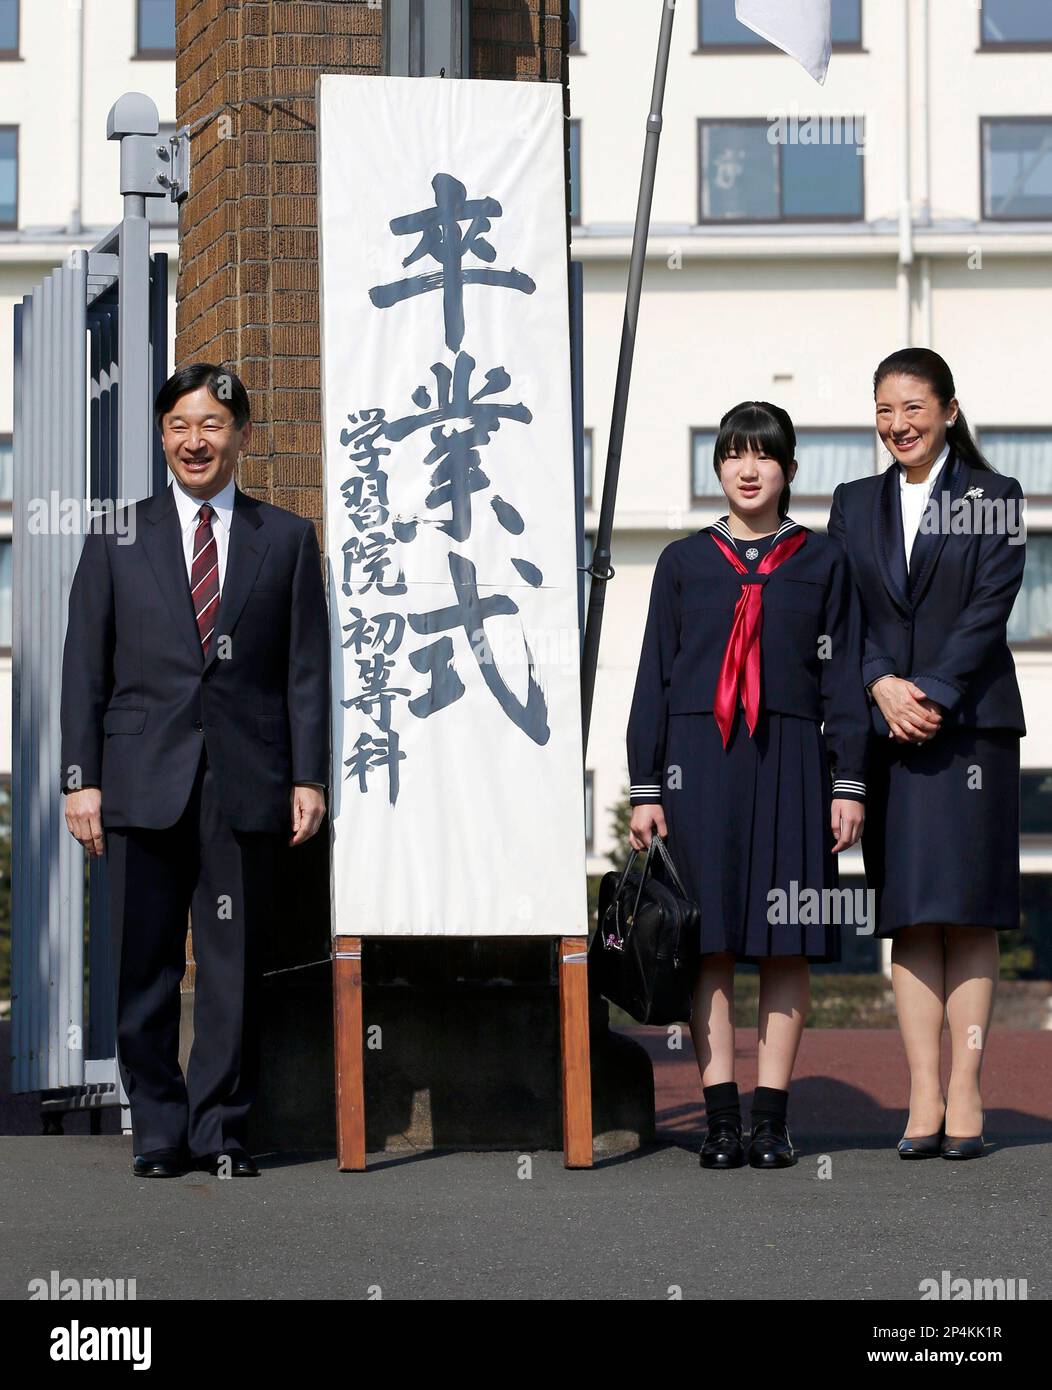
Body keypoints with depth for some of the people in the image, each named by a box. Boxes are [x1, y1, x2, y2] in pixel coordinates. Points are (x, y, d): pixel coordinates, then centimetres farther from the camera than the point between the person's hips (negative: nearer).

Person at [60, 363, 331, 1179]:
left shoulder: (288, 539, 11)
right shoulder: (117, 538, 11)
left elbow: (307, 668, 7)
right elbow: (85, 666, 8)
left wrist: (308, 776, -1)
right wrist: (80, 778, 0)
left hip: (245, 783, 0)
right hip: (143, 783, 0)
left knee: (235, 965, 1)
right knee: (145, 968, 1)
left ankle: (221, 1129, 8)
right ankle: (160, 1132, 9)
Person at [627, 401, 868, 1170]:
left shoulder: (822, 561, 9)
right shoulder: (684, 561, 9)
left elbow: (843, 677, 7)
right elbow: (655, 679, 8)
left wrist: (848, 783, -1)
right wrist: (645, 788, 2)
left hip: (788, 764, 0)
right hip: (700, 762, 0)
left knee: (786, 944, 0)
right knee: (708, 940, -3)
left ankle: (773, 1118, 6)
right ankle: (721, 1119, 0)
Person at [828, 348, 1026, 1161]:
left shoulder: (993, 500, 4)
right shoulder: (855, 506, 14)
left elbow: (991, 608, -5)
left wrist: (934, 695, -14)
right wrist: (884, 685, -10)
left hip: (971, 722, -3)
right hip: (888, 729, 3)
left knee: (969, 911, -4)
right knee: (909, 917, 1)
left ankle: (966, 1094, -2)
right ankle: (925, 1098, 1)